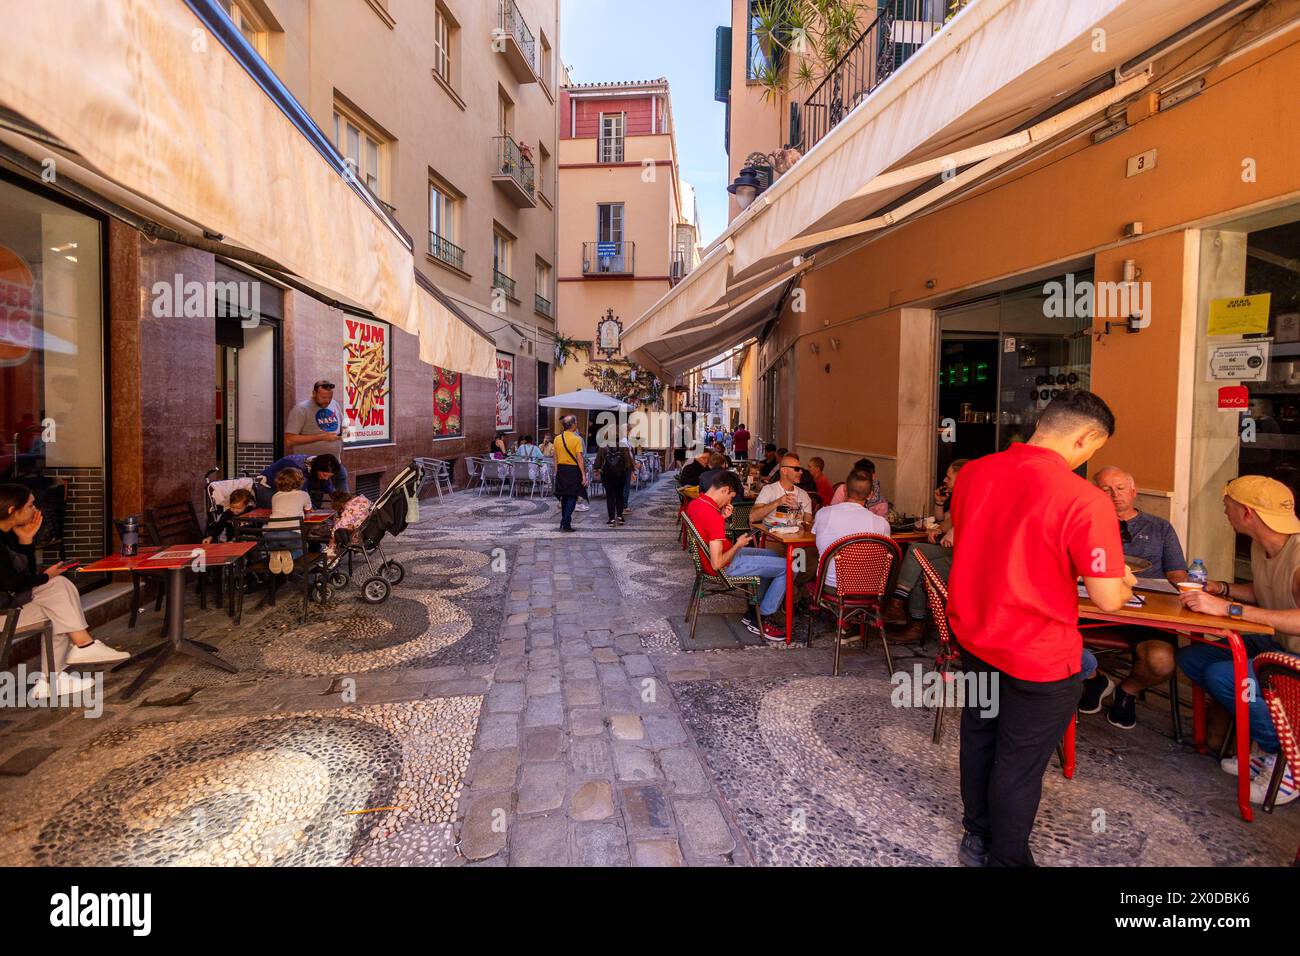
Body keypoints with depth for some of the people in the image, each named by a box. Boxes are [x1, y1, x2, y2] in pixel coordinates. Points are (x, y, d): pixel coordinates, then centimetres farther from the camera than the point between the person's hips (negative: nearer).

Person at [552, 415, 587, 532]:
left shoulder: (557, 439, 4)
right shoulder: (576, 439, -12)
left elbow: (556, 458, 9)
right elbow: (579, 458, -14)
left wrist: (556, 471, 17)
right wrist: (583, 475, -12)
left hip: (561, 470, 5)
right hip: (573, 470, -5)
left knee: (564, 497, 15)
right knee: (573, 497, 1)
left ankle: (564, 522, 21)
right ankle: (566, 523, -7)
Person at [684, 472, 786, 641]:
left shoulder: (694, 504, -2)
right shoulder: (714, 517, -31)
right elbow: (717, 563, -30)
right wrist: (738, 545, -14)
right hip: (727, 566, -10)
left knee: (771, 556, 26)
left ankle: (753, 612, 27)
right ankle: (759, 620, 8)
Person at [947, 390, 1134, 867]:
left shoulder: (972, 473, -5)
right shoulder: (1085, 500, -23)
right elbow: (1109, 600, -19)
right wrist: (1124, 580, 4)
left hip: (972, 635, 6)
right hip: (1037, 657, -6)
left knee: (979, 737, 24)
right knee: (1019, 764, 13)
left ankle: (977, 838, 45)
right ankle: (1006, 858, 34)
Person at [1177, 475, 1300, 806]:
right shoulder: (1259, 546, 2)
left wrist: (1229, 608, -41)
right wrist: (1221, 588, 4)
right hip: (1272, 644, 9)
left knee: (1221, 675, -28)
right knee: (1190, 659, -2)